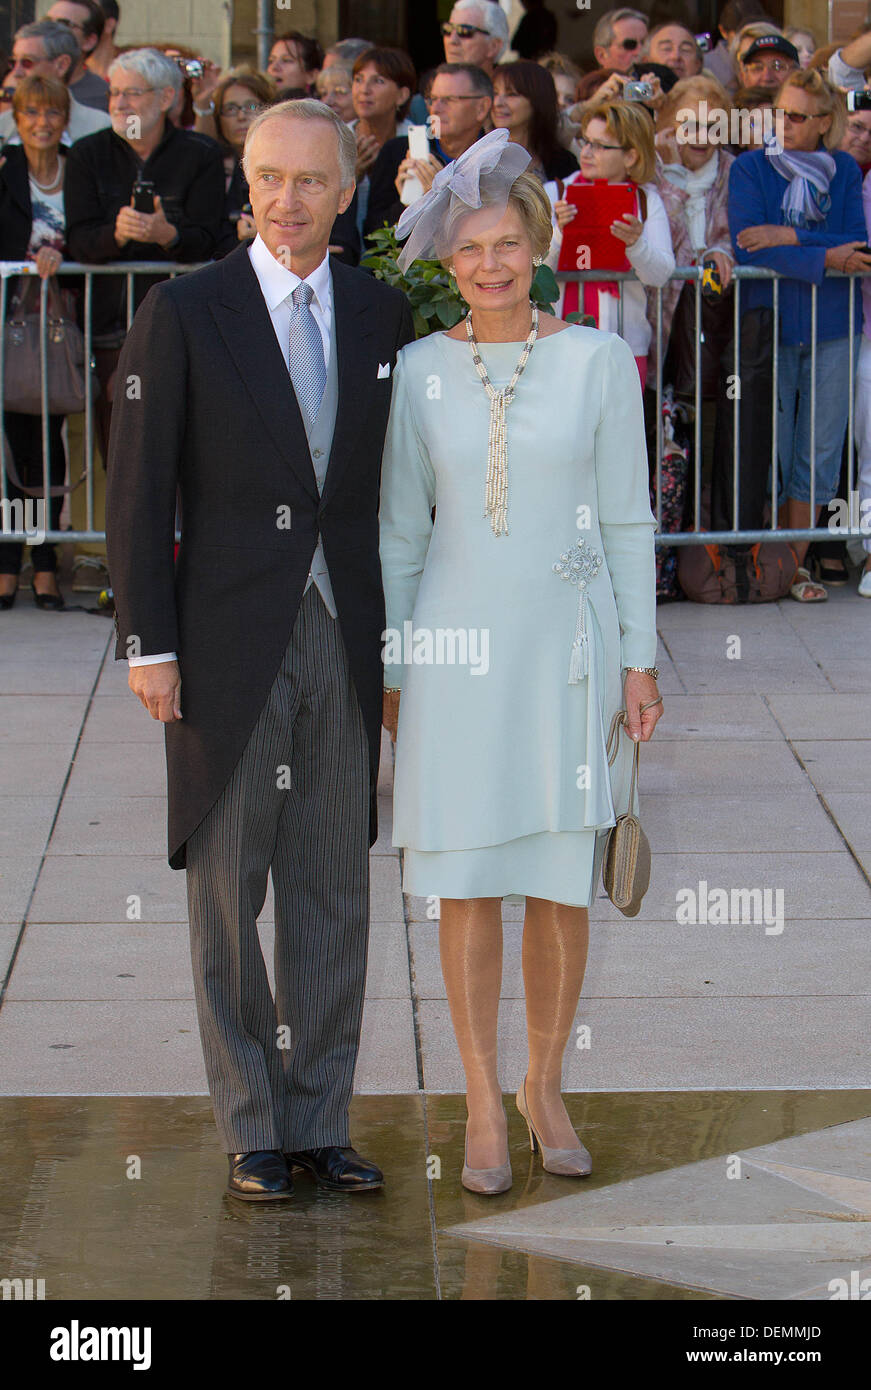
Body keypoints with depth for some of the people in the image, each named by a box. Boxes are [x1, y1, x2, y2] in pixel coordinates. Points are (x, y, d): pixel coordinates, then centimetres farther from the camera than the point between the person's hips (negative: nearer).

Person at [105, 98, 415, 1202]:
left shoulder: (380, 315, 7)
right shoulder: (183, 313, -5)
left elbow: (394, 483, 12)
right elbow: (137, 490, -5)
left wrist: (399, 627, 7)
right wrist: (148, 645, -9)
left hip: (345, 642, 4)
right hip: (231, 645, -3)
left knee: (335, 895, 8)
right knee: (229, 892, 4)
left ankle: (319, 1122, 19)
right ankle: (251, 1131, 15)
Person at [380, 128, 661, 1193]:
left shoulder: (598, 361, -2)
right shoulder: (421, 370, 1)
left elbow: (625, 519, 1)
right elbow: (401, 529, 6)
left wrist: (640, 659, -2)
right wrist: (389, 667, 5)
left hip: (568, 647, 0)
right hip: (457, 649, 0)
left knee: (563, 883, 6)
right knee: (467, 882, 2)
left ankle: (546, 1087, 25)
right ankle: (484, 1107, 13)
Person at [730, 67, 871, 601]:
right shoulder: (751, 169, 0)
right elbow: (750, 249, -12)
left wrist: (788, 237, -17)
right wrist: (825, 258, -15)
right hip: (768, 323, -2)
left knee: (818, 450, 4)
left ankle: (797, 562, 13)